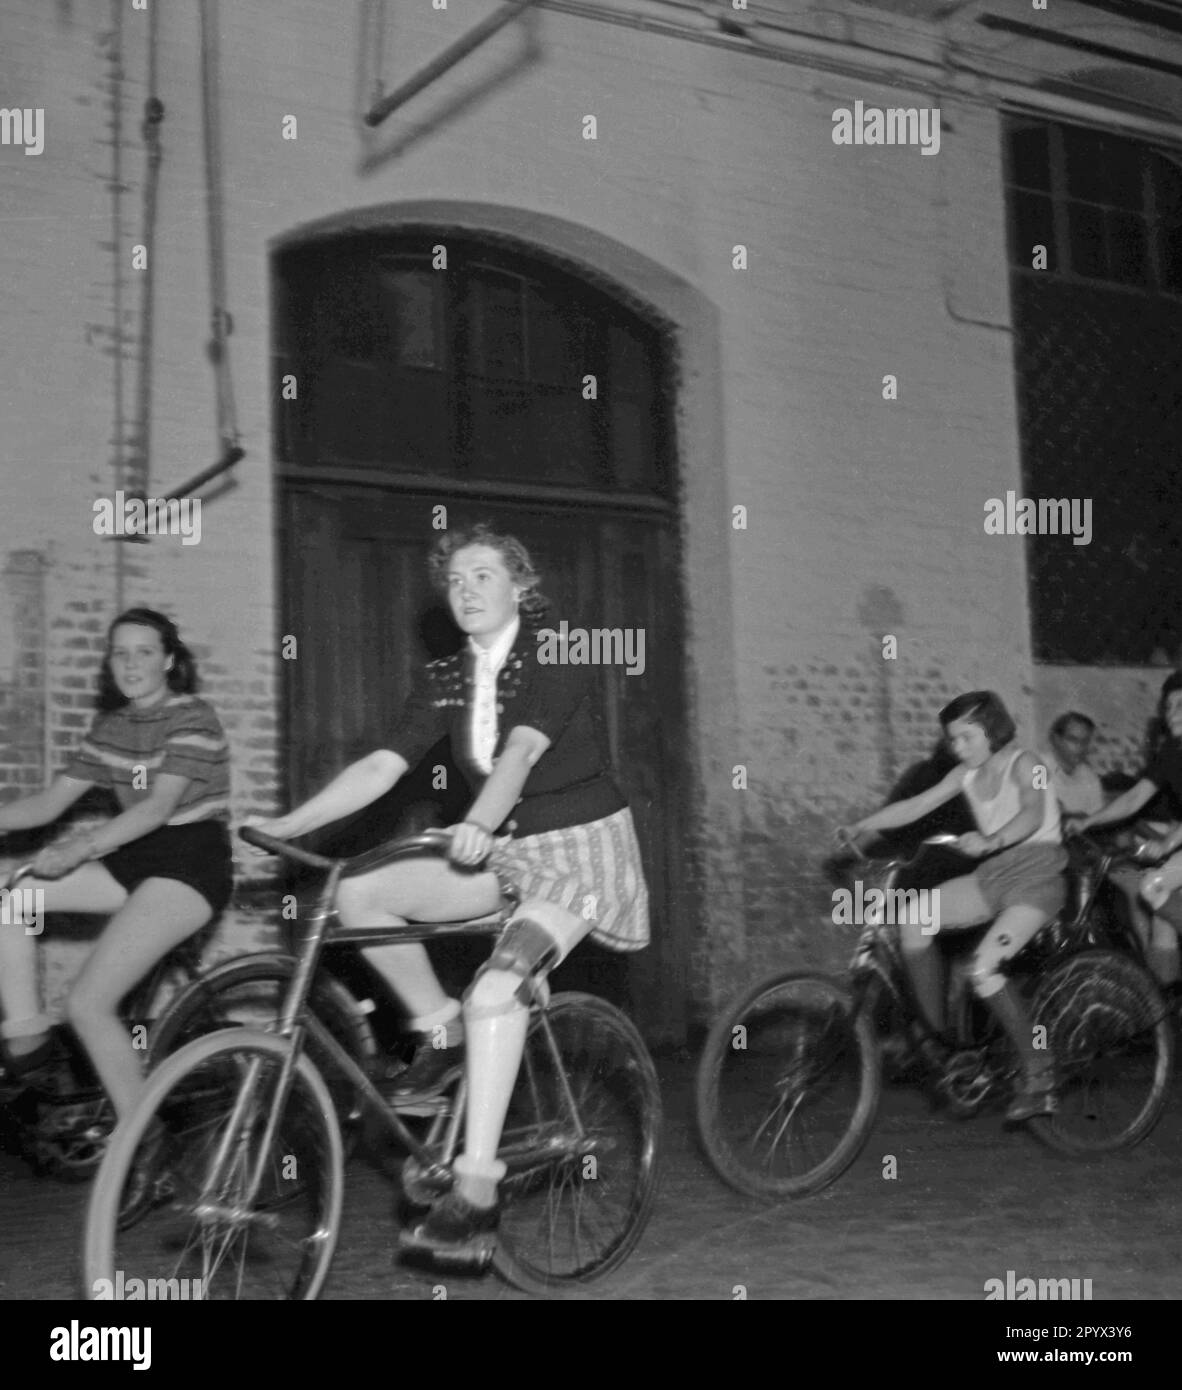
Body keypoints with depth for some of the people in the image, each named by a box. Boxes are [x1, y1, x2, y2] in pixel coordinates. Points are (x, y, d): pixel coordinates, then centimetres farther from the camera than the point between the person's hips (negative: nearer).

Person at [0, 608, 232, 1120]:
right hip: (135, 861, 8)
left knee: (87, 1004, -19)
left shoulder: (192, 719, -11)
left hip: (190, 865, -8)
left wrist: (79, 848, -34)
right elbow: (48, 803, 10)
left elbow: (157, 807, -23)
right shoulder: (109, 725, 12)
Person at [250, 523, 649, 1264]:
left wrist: (479, 823, -48)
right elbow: (380, 767, -3)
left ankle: (475, 1194, -24)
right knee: (359, 889, -12)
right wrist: (286, 825, -13)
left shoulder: (557, 656, -13)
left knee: (496, 988, -29)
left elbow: (521, 750, -31)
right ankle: (440, 1028, 7)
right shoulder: (448, 679, 4)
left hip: (581, 847, -6)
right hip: (503, 848, 6)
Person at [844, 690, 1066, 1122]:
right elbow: (915, 806, 8)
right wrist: (859, 827, -3)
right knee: (914, 917, -14)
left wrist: (990, 840, -46)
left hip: (1036, 873, -7)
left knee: (982, 968, -25)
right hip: (992, 875, 7)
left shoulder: (1023, 764, -9)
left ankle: (1038, 1074, -12)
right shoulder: (967, 774, 11)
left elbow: (1032, 814, -28)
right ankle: (937, 1036, -5)